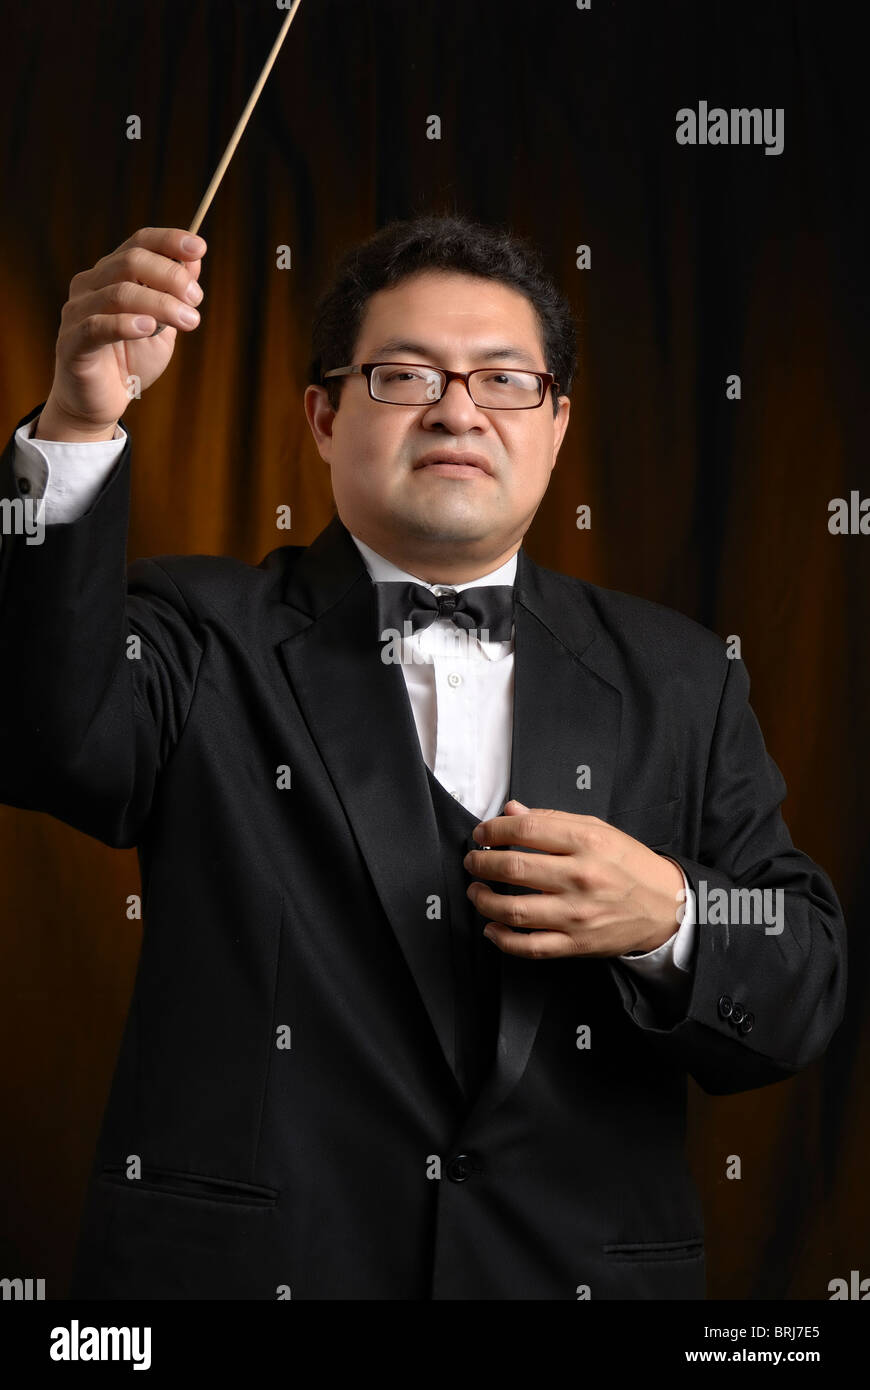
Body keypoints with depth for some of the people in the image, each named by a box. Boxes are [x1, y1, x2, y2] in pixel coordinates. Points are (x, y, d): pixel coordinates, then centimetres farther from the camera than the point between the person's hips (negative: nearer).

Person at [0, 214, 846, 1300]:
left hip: (579, 1264, 2)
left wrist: (669, 916, -16)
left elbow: (804, 1005, 4)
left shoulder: (673, 678, 6)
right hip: (244, 1264, -2)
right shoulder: (206, 639, 0)